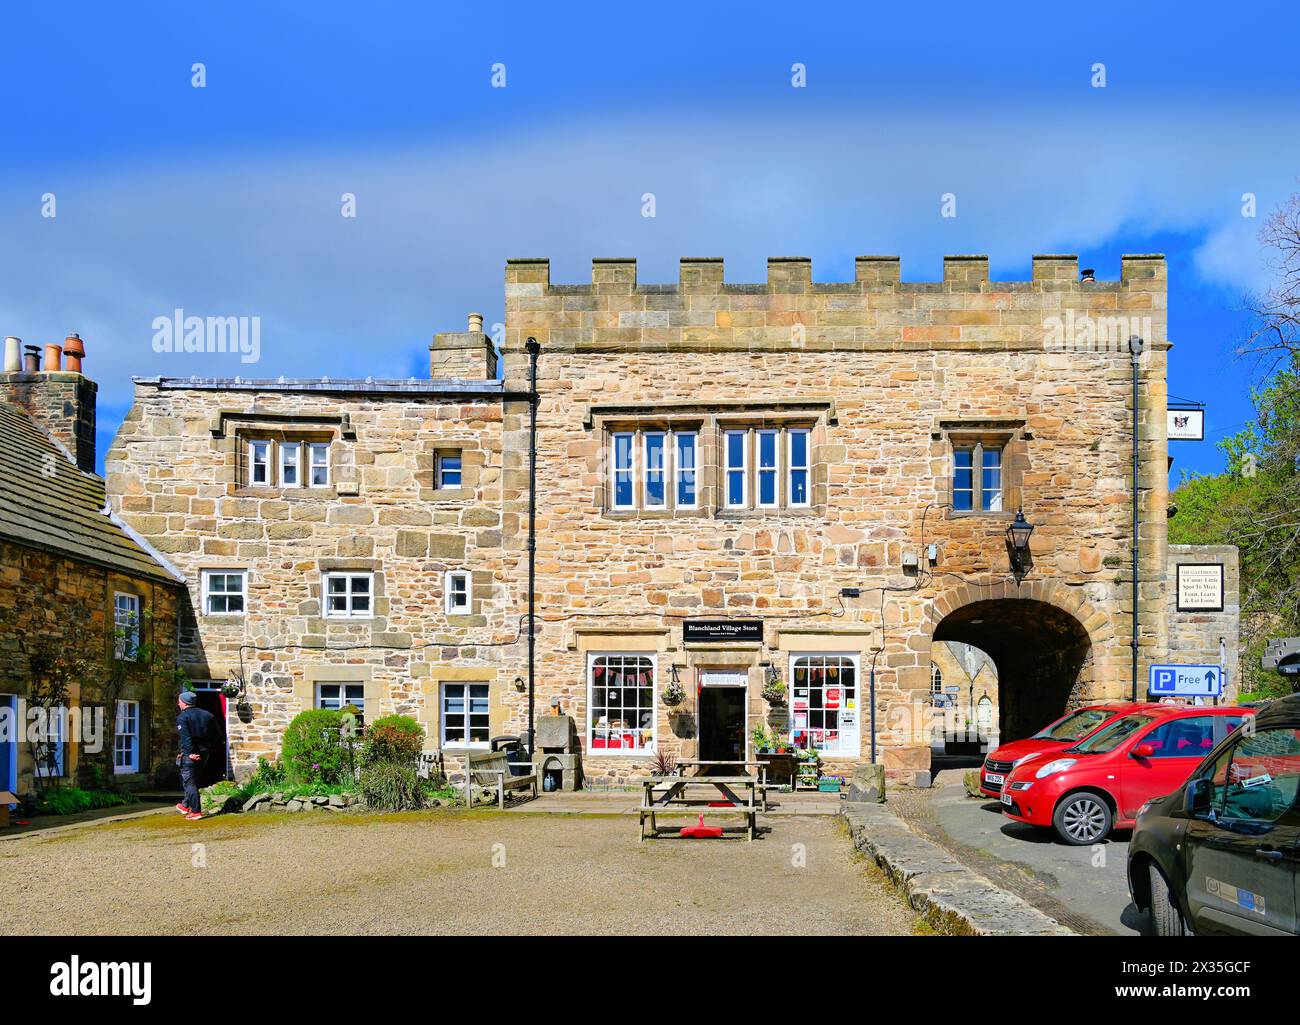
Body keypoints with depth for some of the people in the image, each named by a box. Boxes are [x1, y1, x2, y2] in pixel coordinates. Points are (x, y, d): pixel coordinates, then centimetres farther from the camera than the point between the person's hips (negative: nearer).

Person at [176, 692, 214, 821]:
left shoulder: (182, 717, -10)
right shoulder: (206, 715, 9)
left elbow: (185, 738, -20)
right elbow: (212, 736, 9)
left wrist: (190, 753, -22)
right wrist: (204, 747, 13)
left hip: (189, 754, -7)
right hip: (203, 754, 7)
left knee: (189, 782, 0)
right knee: (193, 780, 22)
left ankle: (196, 811, -3)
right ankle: (186, 805, 34)